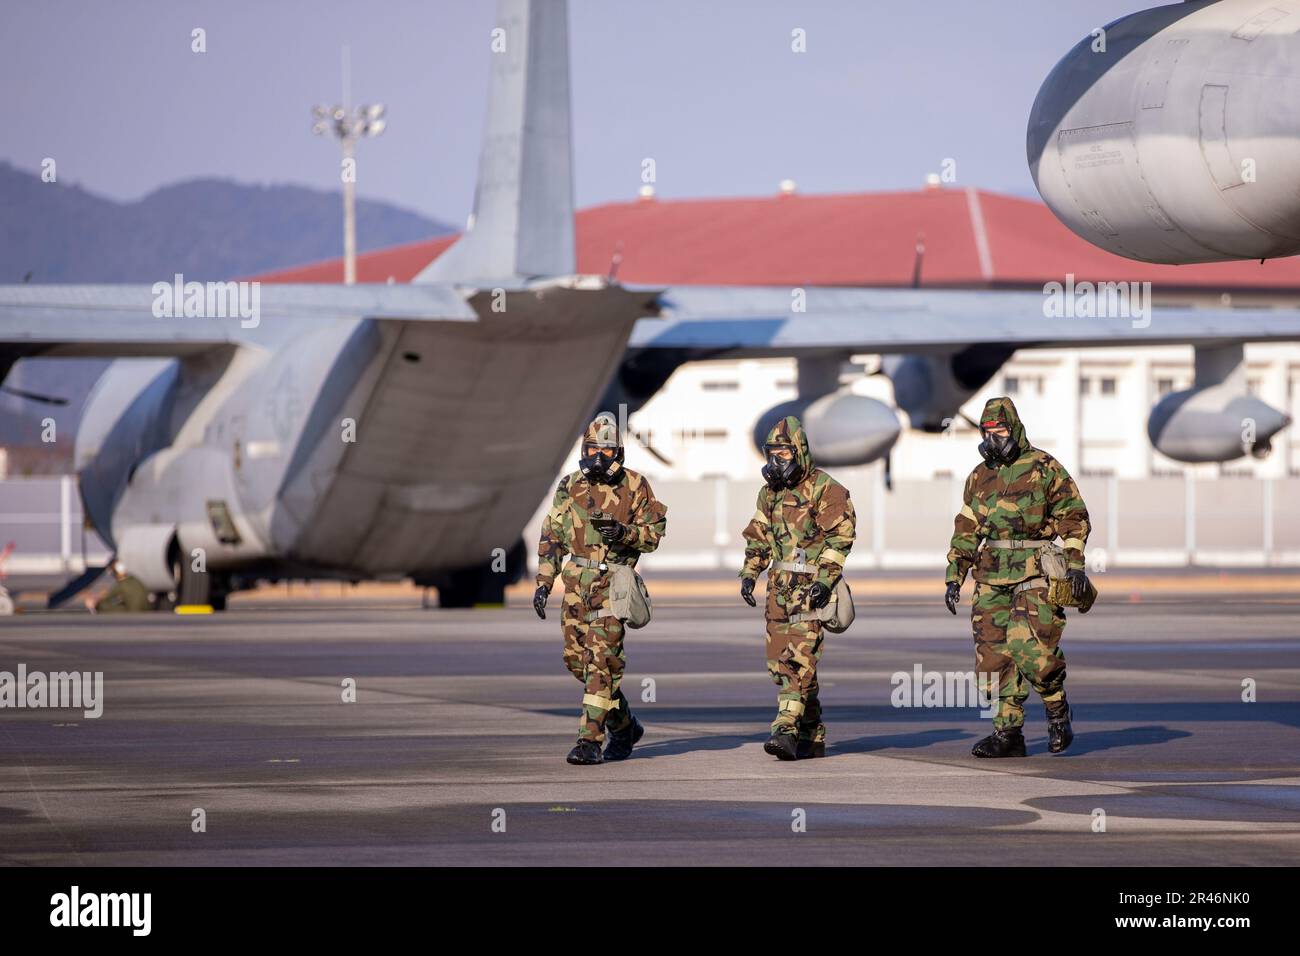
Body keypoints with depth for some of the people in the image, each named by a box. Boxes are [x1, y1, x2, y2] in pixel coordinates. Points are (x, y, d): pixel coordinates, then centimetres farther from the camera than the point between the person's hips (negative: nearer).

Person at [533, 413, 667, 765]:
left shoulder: (635, 487, -1)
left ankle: (589, 739, -12)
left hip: (613, 582, -5)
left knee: (602, 659, -13)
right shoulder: (570, 486, 9)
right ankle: (625, 726, 27)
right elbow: (551, 537, 13)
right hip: (576, 581, 5)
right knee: (578, 659, 8)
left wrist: (625, 533, -19)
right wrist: (543, 583, 7)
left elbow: (654, 534, 0)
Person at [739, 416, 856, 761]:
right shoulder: (770, 492, 16)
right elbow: (758, 536, 23)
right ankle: (813, 737, 15)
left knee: (799, 658, -16)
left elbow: (840, 537, -12)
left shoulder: (825, 489, -7)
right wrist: (749, 573, 9)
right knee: (779, 662, 6)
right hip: (780, 586, 8)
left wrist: (825, 580, -19)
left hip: (811, 586, -8)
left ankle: (787, 730, -22)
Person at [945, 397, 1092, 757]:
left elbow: (1074, 514, 0)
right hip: (992, 578, 5)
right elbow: (966, 530, 19)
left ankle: (1058, 713, 7)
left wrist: (1075, 563, -8)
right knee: (993, 654, -1)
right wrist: (954, 576, 14)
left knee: (1031, 648, -16)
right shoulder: (980, 476, 15)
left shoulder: (1044, 467, 0)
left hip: (1034, 574, -5)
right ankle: (1007, 732, 4)